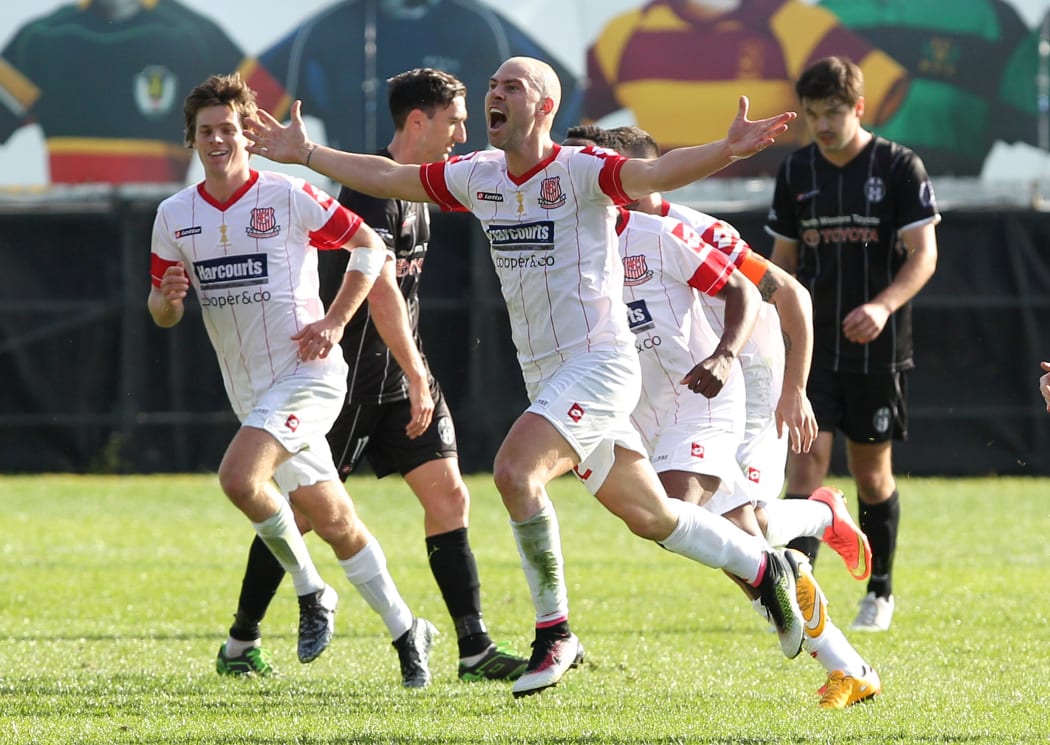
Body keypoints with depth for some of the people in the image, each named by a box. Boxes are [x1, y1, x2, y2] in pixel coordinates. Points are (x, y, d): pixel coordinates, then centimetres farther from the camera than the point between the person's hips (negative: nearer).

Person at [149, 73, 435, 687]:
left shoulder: (288, 197, -9)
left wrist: (335, 321, -9)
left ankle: (311, 591, -7)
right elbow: (164, 314, 12)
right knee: (333, 520, 7)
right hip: (251, 392, 5)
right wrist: (167, 298, -12)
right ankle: (404, 629, 22)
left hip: (307, 373, -5)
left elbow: (371, 245, -1)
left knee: (239, 476, -26)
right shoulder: (174, 216, 5)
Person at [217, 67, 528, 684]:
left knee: (448, 494, -2)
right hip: (352, 376, -8)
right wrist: (414, 371, -27)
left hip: (401, 377, 9)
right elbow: (377, 286, -25)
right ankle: (241, 643, 14)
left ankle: (475, 649, -5)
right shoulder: (374, 188, -17)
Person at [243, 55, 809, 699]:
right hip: (544, 375, 8)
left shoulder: (579, 170, -14)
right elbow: (387, 178, 20)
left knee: (515, 470, -25)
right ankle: (766, 568, 31)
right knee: (651, 518, 12)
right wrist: (306, 153, 21)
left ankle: (555, 633, -14)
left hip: (600, 362, -8)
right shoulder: (479, 176, 8)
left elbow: (653, 173, -31)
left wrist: (728, 151, -48)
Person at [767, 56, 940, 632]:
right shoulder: (796, 171, 5)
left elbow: (924, 256, -12)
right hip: (812, 348, 2)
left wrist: (883, 306, -30)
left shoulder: (899, 167, -6)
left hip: (877, 350, -2)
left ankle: (880, 593, 27)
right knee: (805, 464, -12)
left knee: (872, 476, 8)